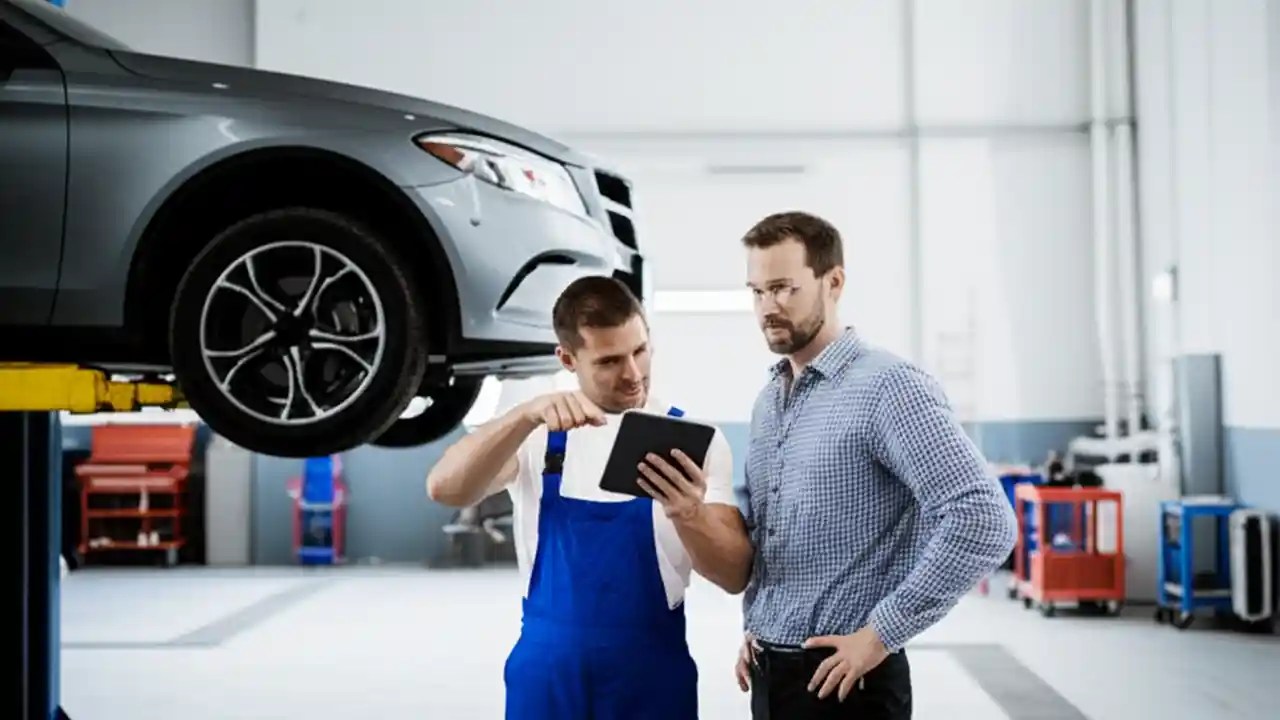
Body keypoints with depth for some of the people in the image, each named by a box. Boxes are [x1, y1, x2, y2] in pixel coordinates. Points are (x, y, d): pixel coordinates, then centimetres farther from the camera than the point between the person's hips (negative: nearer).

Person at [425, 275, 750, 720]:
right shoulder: (536, 434, -1)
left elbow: (735, 576, -10)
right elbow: (445, 490, -18)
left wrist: (688, 516, -30)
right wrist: (527, 415, -32)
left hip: (652, 674, 0)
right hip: (545, 671, 1)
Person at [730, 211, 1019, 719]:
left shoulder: (886, 386, -14)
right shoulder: (768, 400, 11)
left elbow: (985, 521, -24)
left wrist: (881, 632, -21)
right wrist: (753, 625, 10)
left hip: (843, 679, -7)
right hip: (769, 672, 7)